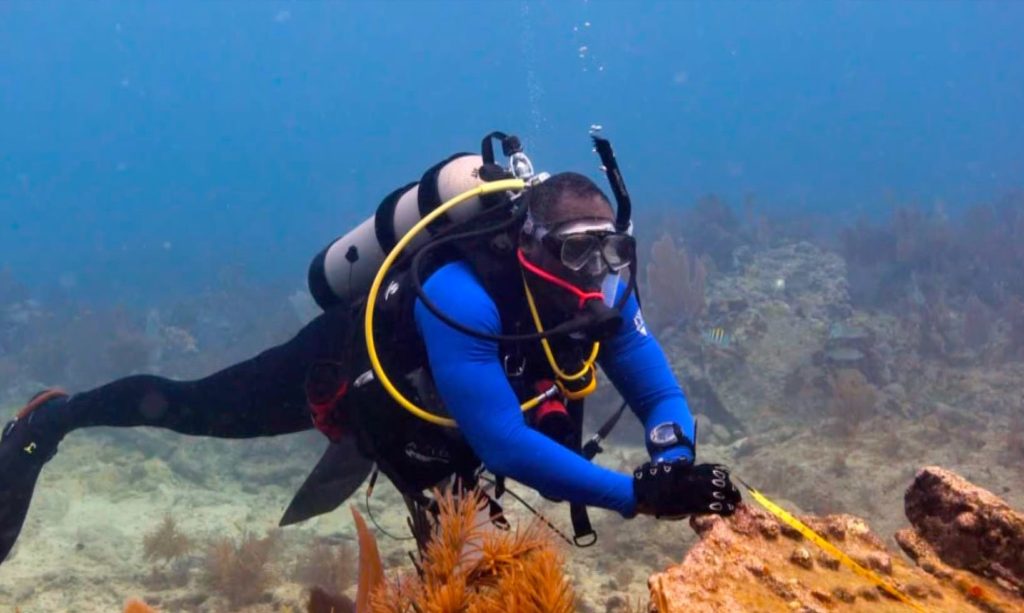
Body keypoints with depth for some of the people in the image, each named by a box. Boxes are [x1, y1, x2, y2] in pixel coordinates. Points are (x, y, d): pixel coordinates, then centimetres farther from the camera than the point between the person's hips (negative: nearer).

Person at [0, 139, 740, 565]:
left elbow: (663, 396, -19)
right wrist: (639, 495, -57)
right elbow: (502, 444, -52)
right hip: (346, 364, -6)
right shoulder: (461, 299, -47)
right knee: (191, 409, 15)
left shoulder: (603, 299, -25)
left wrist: (674, 460, -42)